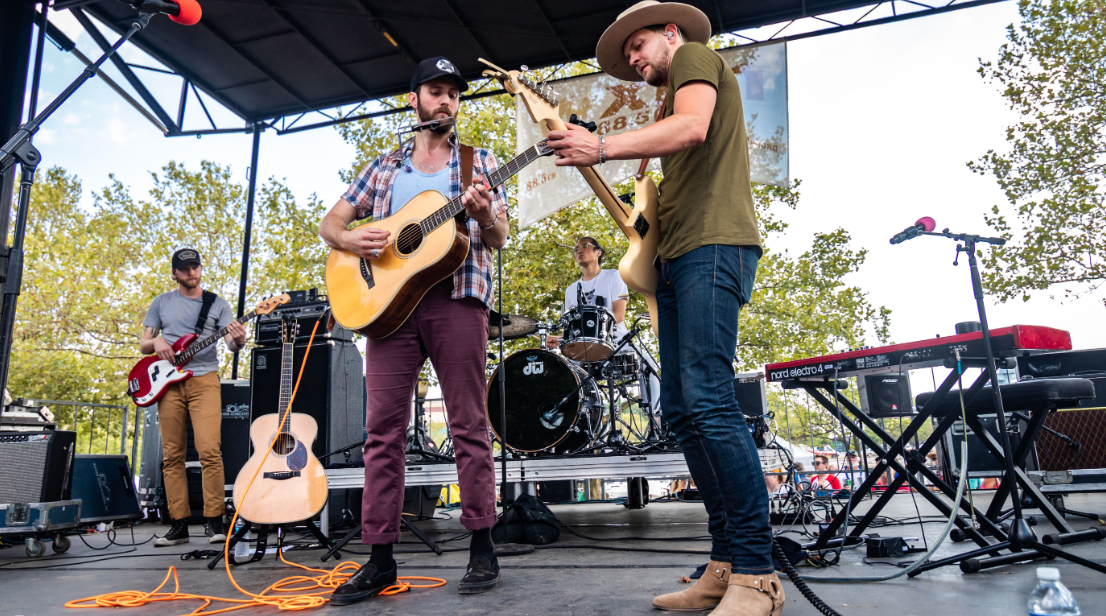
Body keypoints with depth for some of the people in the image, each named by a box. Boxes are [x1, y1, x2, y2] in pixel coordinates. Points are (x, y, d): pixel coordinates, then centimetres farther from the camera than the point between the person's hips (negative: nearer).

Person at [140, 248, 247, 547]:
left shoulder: (217, 304, 10)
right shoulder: (161, 302, 15)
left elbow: (232, 342, 1)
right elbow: (143, 344, 16)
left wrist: (238, 340, -23)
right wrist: (156, 342, -7)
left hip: (204, 379, -2)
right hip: (169, 381, 3)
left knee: (210, 450, -13)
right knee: (172, 455, 2)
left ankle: (214, 521, -5)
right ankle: (179, 524, 9)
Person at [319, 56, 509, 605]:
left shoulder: (478, 161, 14)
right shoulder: (384, 167, 20)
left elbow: (498, 239, 5)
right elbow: (330, 222, 19)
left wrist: (483, 214, -18)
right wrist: (349, 239, -4)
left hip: (455, 296, -2)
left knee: (468, 424, -2)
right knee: (383, 428, -1)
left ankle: (482, 547, 7)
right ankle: (380, 556, 7)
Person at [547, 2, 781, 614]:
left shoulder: (694, 55, 8)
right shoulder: (673, 102, 34)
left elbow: (693, 128, -14)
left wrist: (603, 147, -17)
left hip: (712, 244, -10)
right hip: (678, 256, 10)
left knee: (706, 400, -19)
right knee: (680, 409, 2)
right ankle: (726, 564, 5)